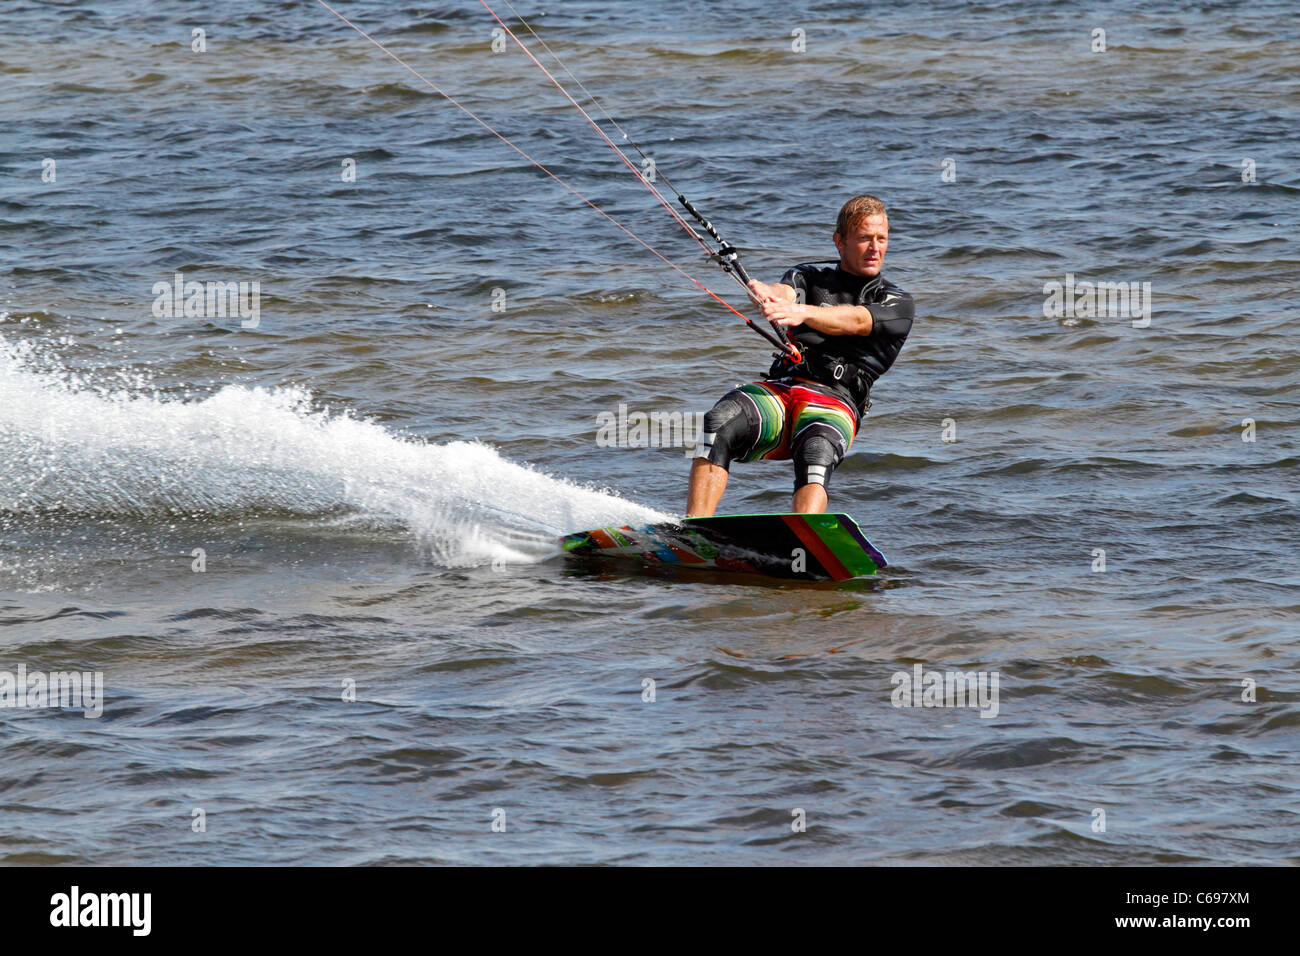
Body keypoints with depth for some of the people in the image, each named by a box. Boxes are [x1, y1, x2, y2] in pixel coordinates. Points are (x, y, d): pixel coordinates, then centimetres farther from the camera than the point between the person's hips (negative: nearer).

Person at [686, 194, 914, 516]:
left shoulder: (897, 304, 13)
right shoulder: (810, 277, 21)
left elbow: (854, 322, -9)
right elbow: (786, 291, -4)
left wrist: (801, 313, -29)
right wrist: (770, 295, -32)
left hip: (835, 403, -2)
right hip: (778, 390, 2)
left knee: (816, 450, -38)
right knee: (720, 423, -30)